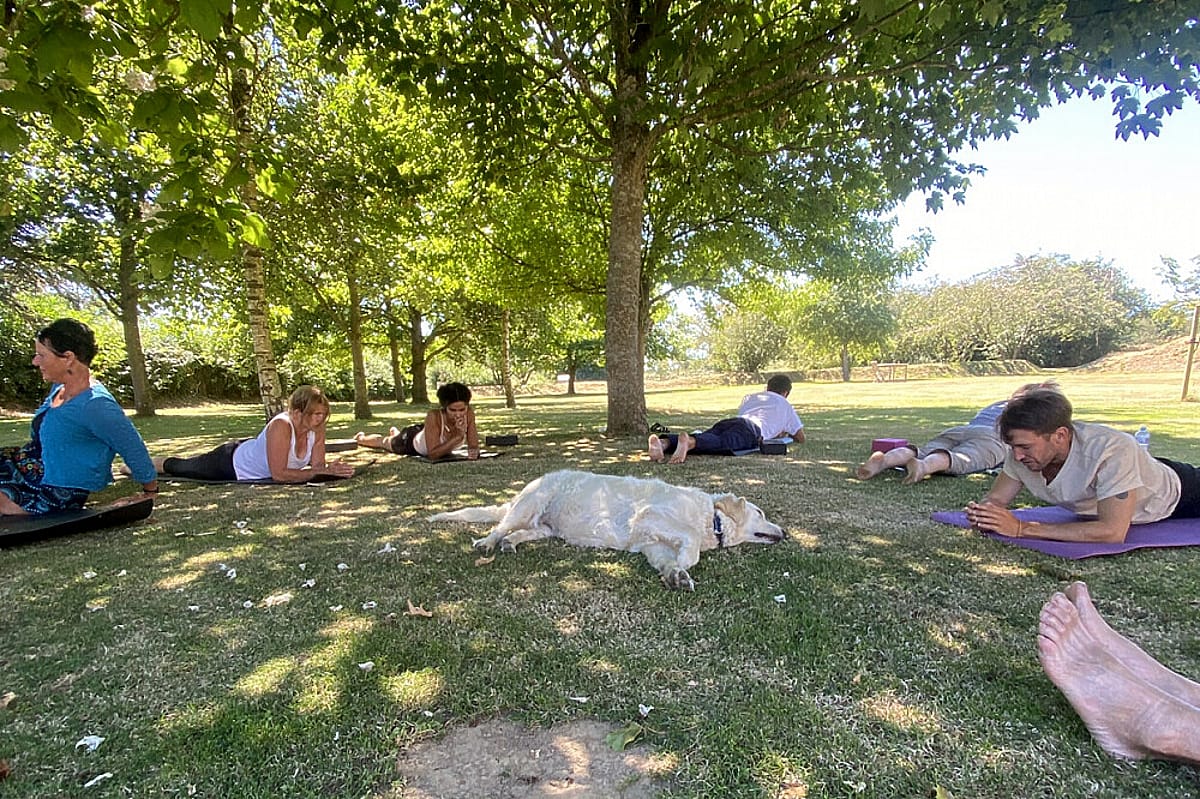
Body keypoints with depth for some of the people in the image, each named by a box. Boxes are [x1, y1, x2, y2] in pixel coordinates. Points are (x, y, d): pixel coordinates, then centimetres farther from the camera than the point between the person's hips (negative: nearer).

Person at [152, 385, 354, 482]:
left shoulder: (318, 428, -22)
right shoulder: (281, 426, -41)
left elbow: (318, 464, -18)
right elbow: (279, 474, -42)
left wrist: (331, 468, -40)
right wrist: (323, 472, -45)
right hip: (230, 463, -6)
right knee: (180, 467, 24)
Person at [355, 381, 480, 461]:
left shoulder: (469, 413, -35)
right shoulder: (434, 416, -45)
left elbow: (474, 446, -26)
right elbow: (432, 454, -45)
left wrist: (474, 452, -48)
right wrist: (458, 437, -53)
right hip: (411, 440, -3)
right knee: (382, 442, 31)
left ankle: (395, 432, 73)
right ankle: (360, 437, 64)